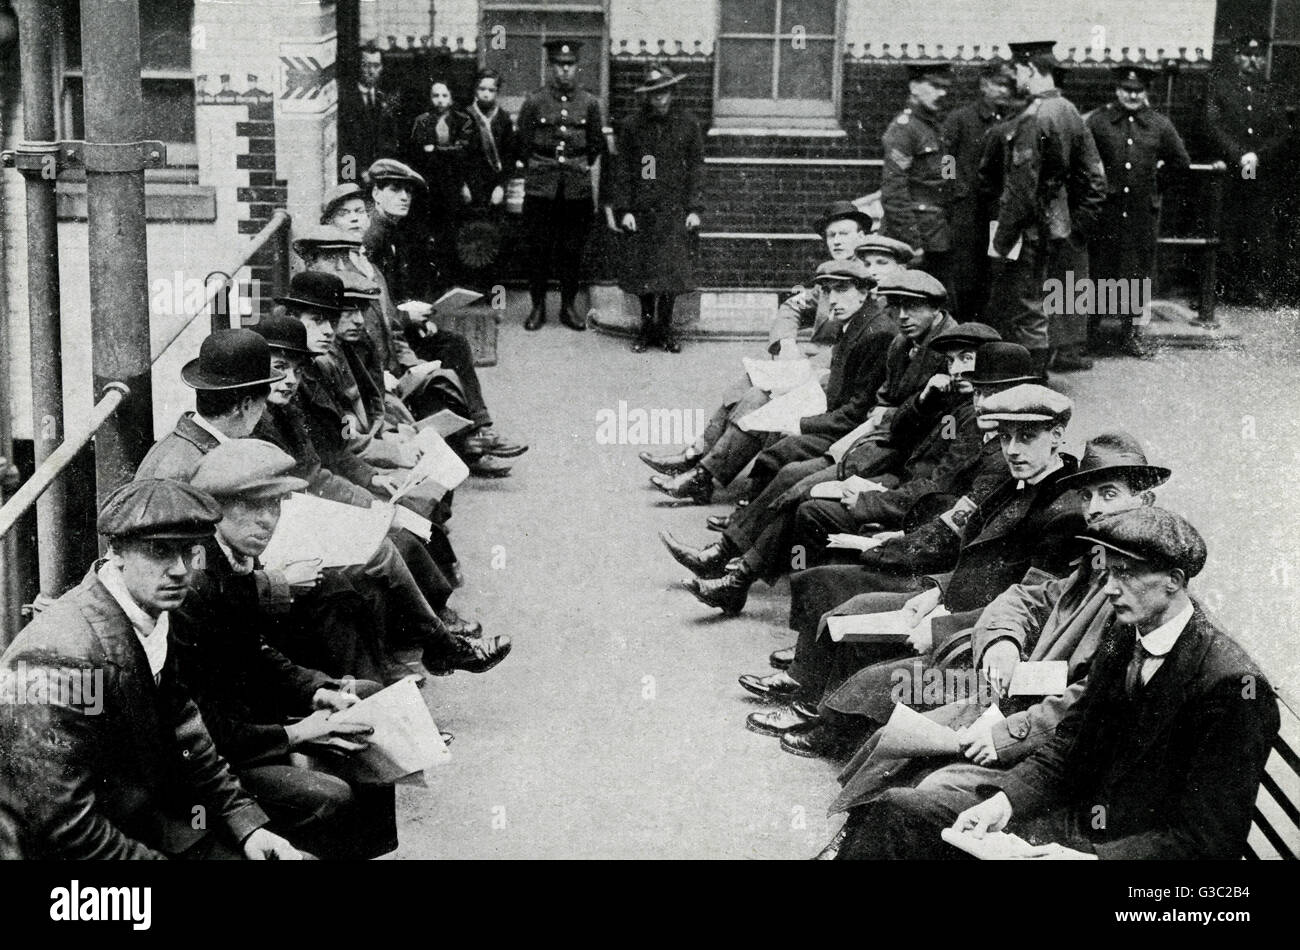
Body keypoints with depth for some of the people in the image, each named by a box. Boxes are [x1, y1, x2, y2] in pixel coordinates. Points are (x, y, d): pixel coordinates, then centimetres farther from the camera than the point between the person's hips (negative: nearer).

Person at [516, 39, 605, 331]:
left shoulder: (589, 103, 6)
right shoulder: (534, 102, 1)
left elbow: (596, 149, 10)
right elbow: (523, 148, 7)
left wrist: (594, 189, 8)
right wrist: (536, 174, 4)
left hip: (577, 187, 1)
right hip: (541, 188, -1)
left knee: (572, 250, 5)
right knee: (538, 249, 1)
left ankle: (568, 307, 14)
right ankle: (538, 307, 10)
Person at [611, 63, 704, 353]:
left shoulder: (688, 123, 3)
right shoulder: (631, 125, 2)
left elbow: (696, 167, 5)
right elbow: (622, 169, 4)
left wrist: (694, 209, -2)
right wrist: (624, 209, -3)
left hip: (675, 210, 0)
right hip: (641, 210, 0)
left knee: (673, 270, -2)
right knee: (642, 270, 2)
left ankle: (665, 327, 10)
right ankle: (647, 326, 15)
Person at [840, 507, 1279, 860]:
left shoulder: (1234, 686, -17)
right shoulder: (1123, 639, 9)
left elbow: (1207, 840, -19)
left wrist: (1094, 858, -28)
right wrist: (1003, 802, -7)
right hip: (1075, 823, 8)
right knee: (899, 809, -3)